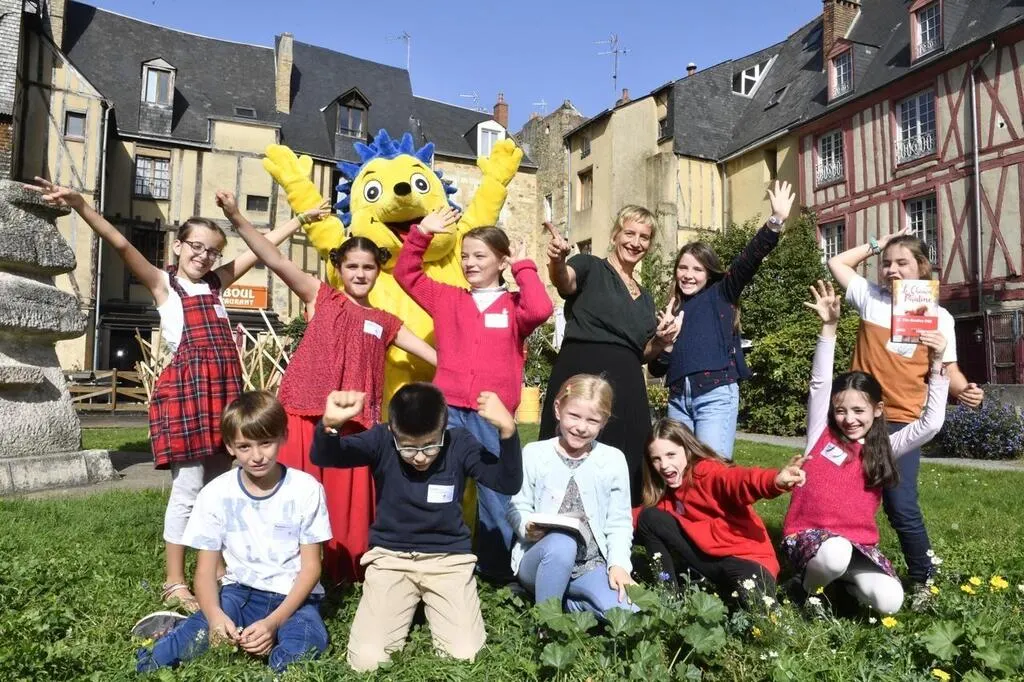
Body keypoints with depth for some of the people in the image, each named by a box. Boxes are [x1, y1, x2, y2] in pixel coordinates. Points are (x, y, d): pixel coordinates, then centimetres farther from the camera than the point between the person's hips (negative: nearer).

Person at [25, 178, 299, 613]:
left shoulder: (217, 283, 16)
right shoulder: (163, 285, 3)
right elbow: (122, 246, -12)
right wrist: (79, 205, -26)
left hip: (223, 388, 5)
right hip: (184, 389, -5)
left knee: (219, 486, 9)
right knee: (188, 488, -3)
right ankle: (175, 584, 9)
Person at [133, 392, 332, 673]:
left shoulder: (306, 489, -11)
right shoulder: (215, 493, -5)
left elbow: (311, 566, -8)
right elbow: (206, 568, -3)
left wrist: (273, 622, -22)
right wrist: (214, 615, -25)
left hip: (292, 597, 0)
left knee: (306, 645, -35)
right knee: (153, 662, -27)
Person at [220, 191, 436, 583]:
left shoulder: (385, 323, 15)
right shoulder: (320, 297, 7)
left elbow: (434, 354, 17)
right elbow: (275, 261, -5)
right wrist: (236, 217, -16)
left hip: (353, 422, 3)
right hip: (306, 414, -2)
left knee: (347, 501, 9)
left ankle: (345, 572, 24)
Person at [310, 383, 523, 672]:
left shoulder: (460, 443, -11)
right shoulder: (381, 440, -12)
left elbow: (509, 484, -20)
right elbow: (322, 457, -25)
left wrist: (507, 429, -38)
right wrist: (329, 424, -49)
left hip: (449, 558, 0)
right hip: (390, 557, 0)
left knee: (467, 657, -13)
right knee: (365, 660, -13)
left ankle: (430, 605, 18)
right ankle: (408, 606, 17)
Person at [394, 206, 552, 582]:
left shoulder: (513, 306, 5)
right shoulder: (447, 299, 13)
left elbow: (540, 310, -16)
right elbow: (406, 273, 16)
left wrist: (523, 268, -5)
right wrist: (422, 233, 7)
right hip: (447, 409, 2)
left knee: (496, 490, 6)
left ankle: (499, 567, 21)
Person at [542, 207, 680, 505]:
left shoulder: (645, 298, 22)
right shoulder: (589, 267, 5)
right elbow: (563, 280, -19)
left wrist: (661, 341, 4)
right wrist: (557, 259, -41)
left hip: (626, 388, 6)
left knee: (623, 469, 6)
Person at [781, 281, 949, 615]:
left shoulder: (885, 449, 10)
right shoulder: (821, 434, 3)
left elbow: (931, 423, 0)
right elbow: (819, 383, -6)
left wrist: (936, 365, -6)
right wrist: (829, 327, -13)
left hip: (859, 545, 3)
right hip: (809, 535, -3)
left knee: (889, 602, -24)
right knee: (836, 554, -39)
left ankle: (846, 583, 11)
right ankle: (805, 587, -4)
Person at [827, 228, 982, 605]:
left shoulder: (938, 317, 4)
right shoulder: (870, 298, 6)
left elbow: (948, 369, 6)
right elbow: (836, 262, 14)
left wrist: (965, 390, -15)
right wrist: (877, 244, 11)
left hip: (902, 422, -2)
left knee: (901, 507, -7)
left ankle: (922, 579, 17)